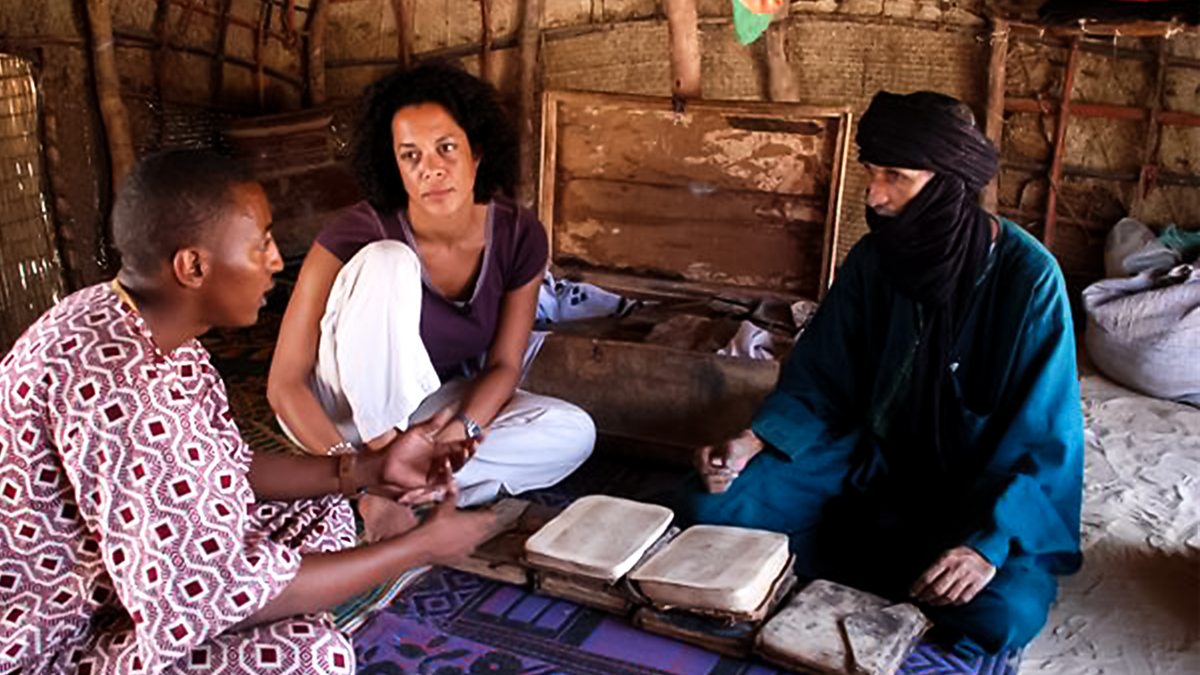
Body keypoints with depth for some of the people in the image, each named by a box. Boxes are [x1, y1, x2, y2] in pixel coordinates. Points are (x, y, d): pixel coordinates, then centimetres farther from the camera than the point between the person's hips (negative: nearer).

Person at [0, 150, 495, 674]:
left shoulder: (152, 330, -3)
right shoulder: (111, 379, -34)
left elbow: (223, 471, 8)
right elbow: (210, 593, -32)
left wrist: (368, 471, 0)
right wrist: (421, 547, -24)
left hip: (115, 581, 10)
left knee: (322, 513, 9)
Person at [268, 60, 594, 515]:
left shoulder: (518, 236, -16)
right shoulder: (360, 234, -26)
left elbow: (503, 365, -6)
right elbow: (284, 383, -23)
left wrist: (456, 432, -26)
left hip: (429, 405, 5)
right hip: (340, 410, -4)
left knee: (573, 435, -18)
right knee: (389, 261, -31)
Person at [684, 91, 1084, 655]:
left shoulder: (1029, 278, -21)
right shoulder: (876, 258, -8)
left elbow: (1043, 435, -19)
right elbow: (819, 377, 1)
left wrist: (989, 539, -31)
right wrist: (752, 442, -16)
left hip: (983, 486, -4)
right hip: (873, 458, 4)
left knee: (1000, 616, -33)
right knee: (713, 501, -11)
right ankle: (910, 563, -8)